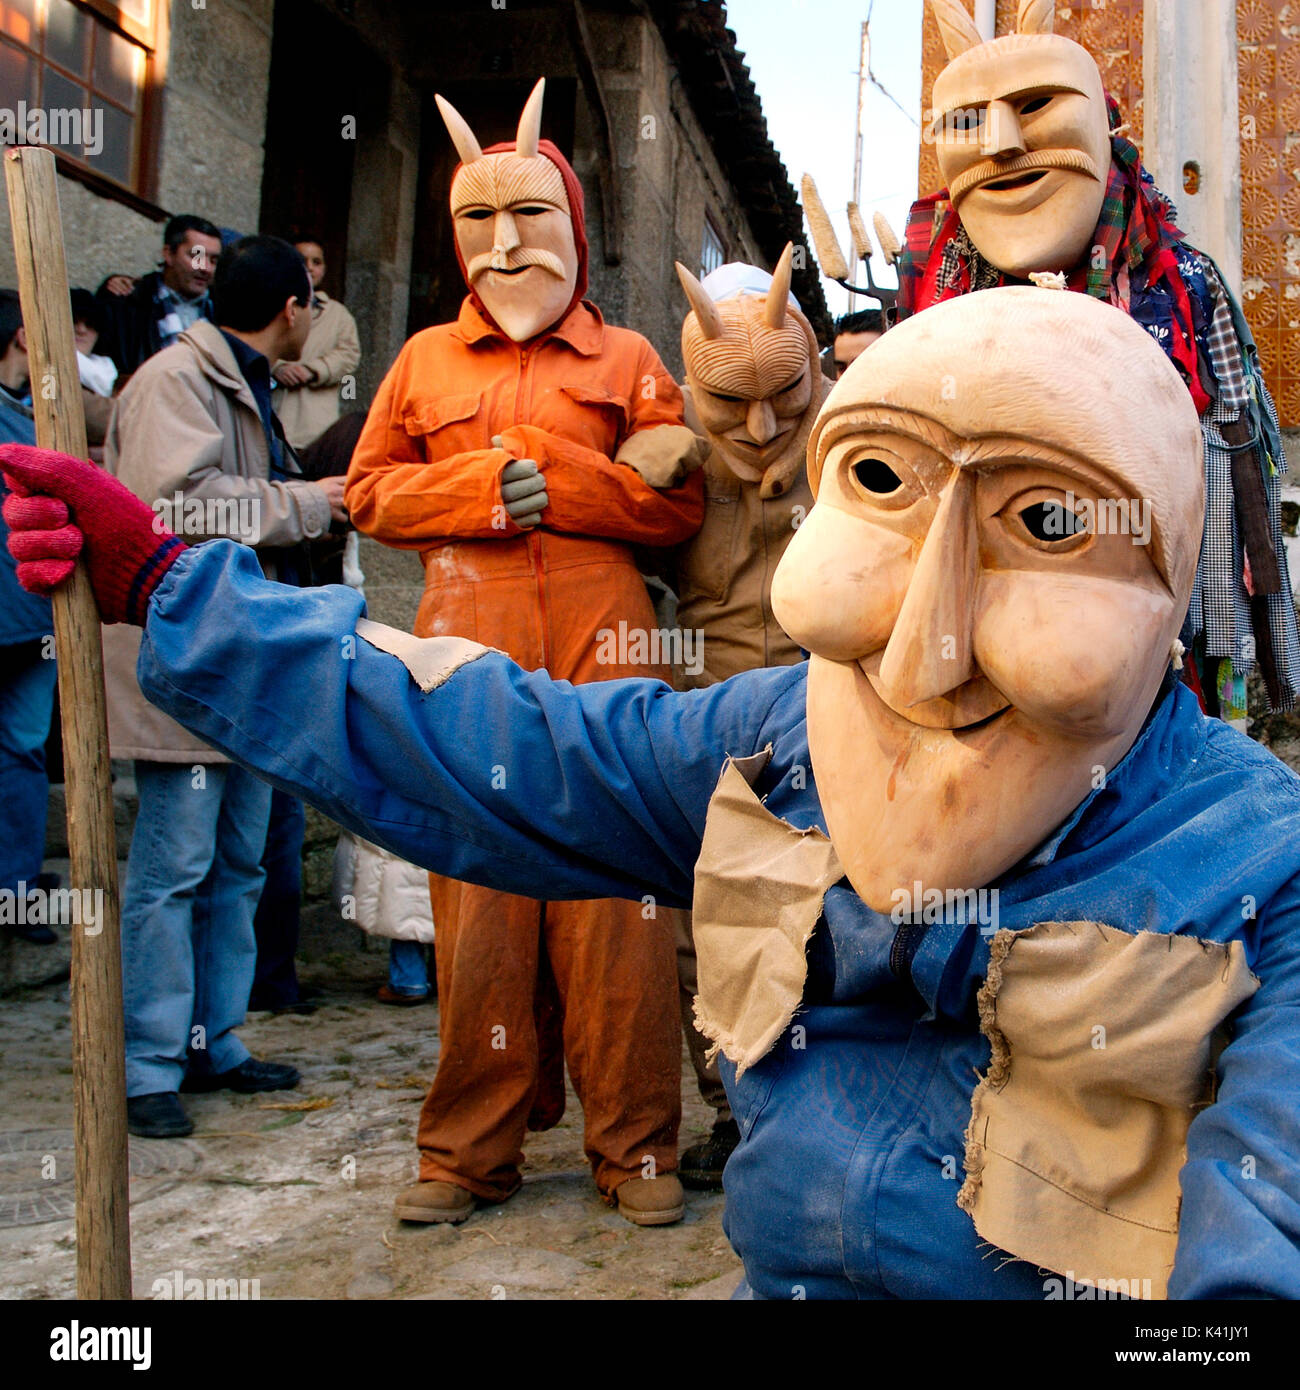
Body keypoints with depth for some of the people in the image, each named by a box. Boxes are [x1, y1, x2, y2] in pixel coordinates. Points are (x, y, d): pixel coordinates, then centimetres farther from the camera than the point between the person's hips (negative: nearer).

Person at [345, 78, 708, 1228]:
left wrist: (552, 480, -8)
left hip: (600, 639, -1)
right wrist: (480, 487, -4)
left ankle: (636, 1148, 8)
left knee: (611, 887, -4)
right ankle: (476, 1149, 14)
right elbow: (372, 491, 14)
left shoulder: (625, 358, 13)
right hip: (467, 642, 2)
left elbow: (678, 507, 5)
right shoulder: (426, 359, 19)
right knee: (478, 890, 2)